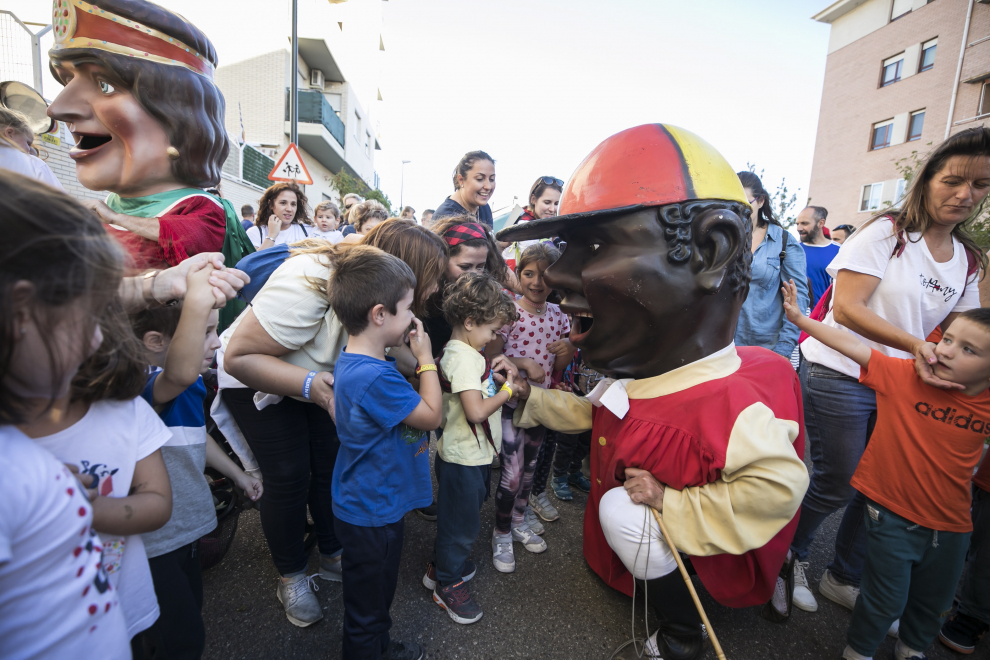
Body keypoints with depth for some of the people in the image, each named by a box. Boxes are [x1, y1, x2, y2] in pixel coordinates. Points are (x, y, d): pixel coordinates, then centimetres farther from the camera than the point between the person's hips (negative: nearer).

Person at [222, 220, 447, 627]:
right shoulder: (310, 285, -39)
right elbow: (239, 356, -34)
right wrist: (309, 385, -45)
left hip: (320, 377, 6)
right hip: (257, 382, -6)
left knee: (333, 462, 5)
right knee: (290, 476, -4)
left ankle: (333, 556, 26)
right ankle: (291, 578, 20)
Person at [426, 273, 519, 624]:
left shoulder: (467, 351, 5)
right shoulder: (464, 358, -27)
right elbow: (476, 411, -34)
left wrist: (495, 368, 1)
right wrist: (507, 389, -19)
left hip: (473, 454, 10)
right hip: (463, 459, -10)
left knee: (458, 517, 27)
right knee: (461, 522, 10)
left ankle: (441, 565, 47)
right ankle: (448, 585, 31)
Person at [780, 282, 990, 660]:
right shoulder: (904, 374, -14)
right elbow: (850, 345, -16)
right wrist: (800, 318, -17)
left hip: (950, 526, 4)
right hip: (891, 514, -3)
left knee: (932, 603, 25)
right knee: (886, 600, 7)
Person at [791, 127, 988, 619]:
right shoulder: (886, 232, -9)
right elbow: (845, 308, -18)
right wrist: (915, 345, -27)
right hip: (840, 378, -7)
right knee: (837, 485, 2)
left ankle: (844, 579, 36)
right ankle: (790, 557, 29)